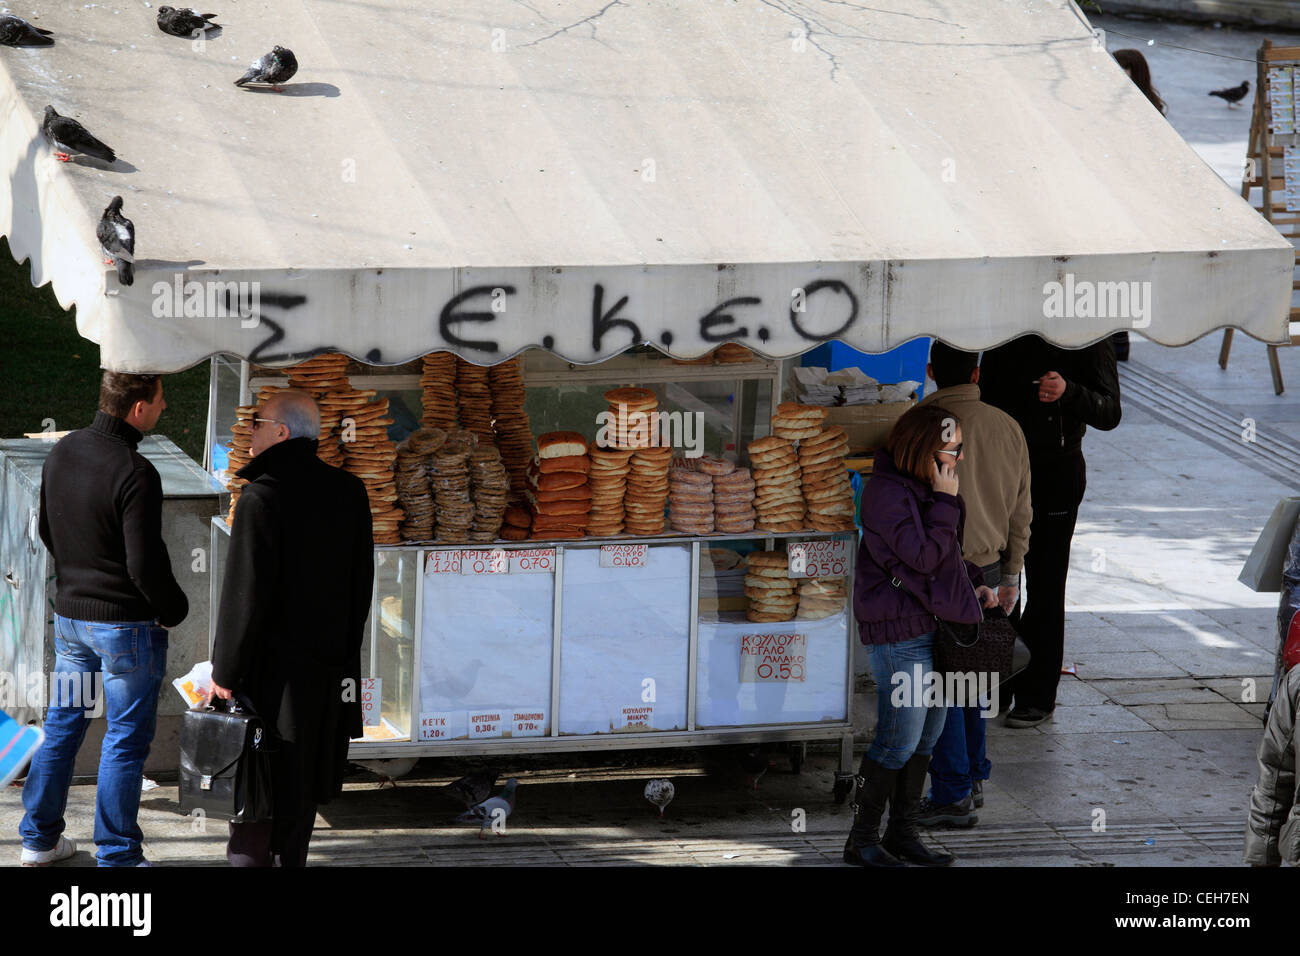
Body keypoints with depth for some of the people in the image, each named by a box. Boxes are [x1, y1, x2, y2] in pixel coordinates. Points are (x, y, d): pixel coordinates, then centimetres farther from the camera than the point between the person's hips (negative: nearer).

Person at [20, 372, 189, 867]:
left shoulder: (61, 453, 1)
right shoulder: (134, 473, -23)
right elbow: (145, 564, -23)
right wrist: (175, 609, -6)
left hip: (69, 616, 7)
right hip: (127, 622, -7)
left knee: (61, 725, 18)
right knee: (126, 740, 3)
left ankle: (39, 837, 27)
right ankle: (117, 855, 9)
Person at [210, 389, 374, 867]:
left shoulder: (261, 497, -17)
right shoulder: (350, 492, 3)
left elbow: (245, 595, -18)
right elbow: (361, 583, 9)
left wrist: (225, 671, -10)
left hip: (272, 667, -6)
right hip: (329, 664, 6)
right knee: (301, 787, 16)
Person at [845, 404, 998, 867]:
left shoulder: (922, 488, 12)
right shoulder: (888, 493, -18)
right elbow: (924, 555, -23)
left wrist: (974, 585, 12)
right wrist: (946, 503, -18)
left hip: (933, 624, 10)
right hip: (901, 632, -10)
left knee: (927, 736, 14)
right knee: (899, 739, -6)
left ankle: (902, 833, 25)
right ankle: (862, 840, 4)